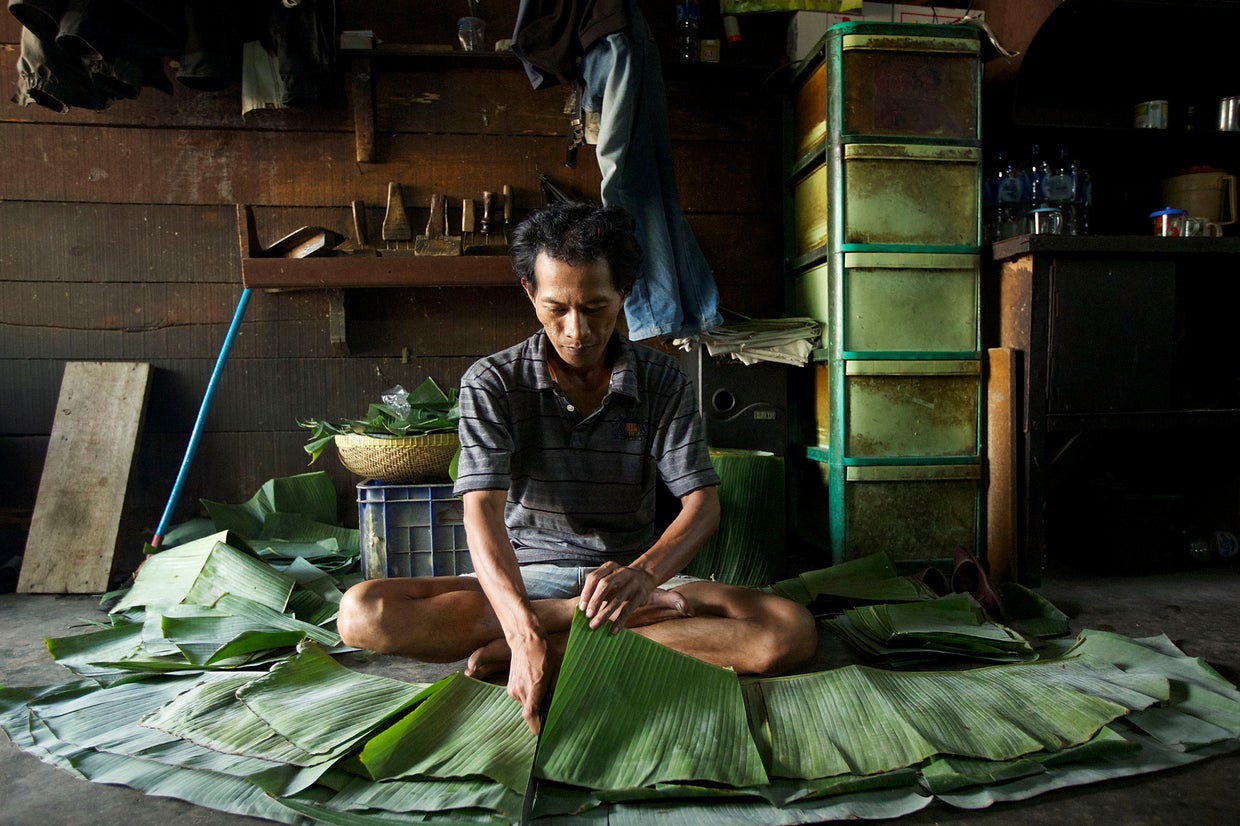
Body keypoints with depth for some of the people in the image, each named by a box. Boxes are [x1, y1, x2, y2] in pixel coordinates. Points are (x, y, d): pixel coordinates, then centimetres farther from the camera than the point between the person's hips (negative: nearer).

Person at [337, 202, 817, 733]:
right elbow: (483, 511, -19)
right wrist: (524, 631, -37)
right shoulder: (491, 383, -7)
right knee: (362, 612, -26)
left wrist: (643, 573, -34)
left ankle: (564, 647, -24)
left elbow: (702, 505, -10)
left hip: (630, 574, 1)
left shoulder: (663, 383, -2)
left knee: (792, 633, -25)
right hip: (523, 577, 0)